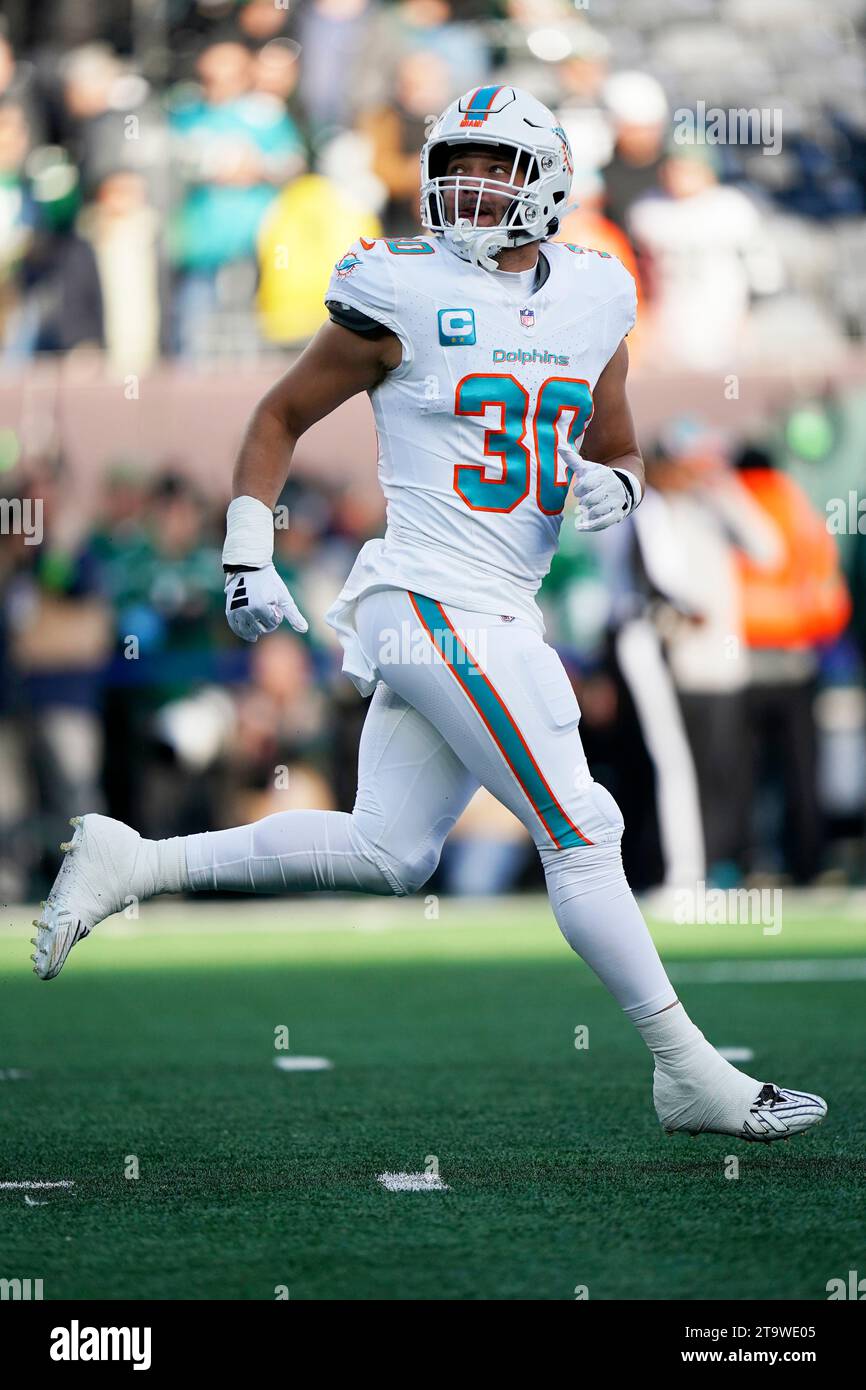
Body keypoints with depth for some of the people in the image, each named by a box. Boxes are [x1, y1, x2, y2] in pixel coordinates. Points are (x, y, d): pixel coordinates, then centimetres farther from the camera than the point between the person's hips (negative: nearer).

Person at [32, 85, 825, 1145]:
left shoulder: (593, 300, 12)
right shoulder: (404, 294, -6)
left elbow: (618, 452, 24)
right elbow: (280, 417, 4)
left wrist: (612, 485, 0)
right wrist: (248, 563, -2)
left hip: (498, 611, 8)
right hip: (441, 606, -8)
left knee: (386, 853, 9)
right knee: (580, 834, -7)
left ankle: (128, 864, 17)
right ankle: (691, 1075, 0)